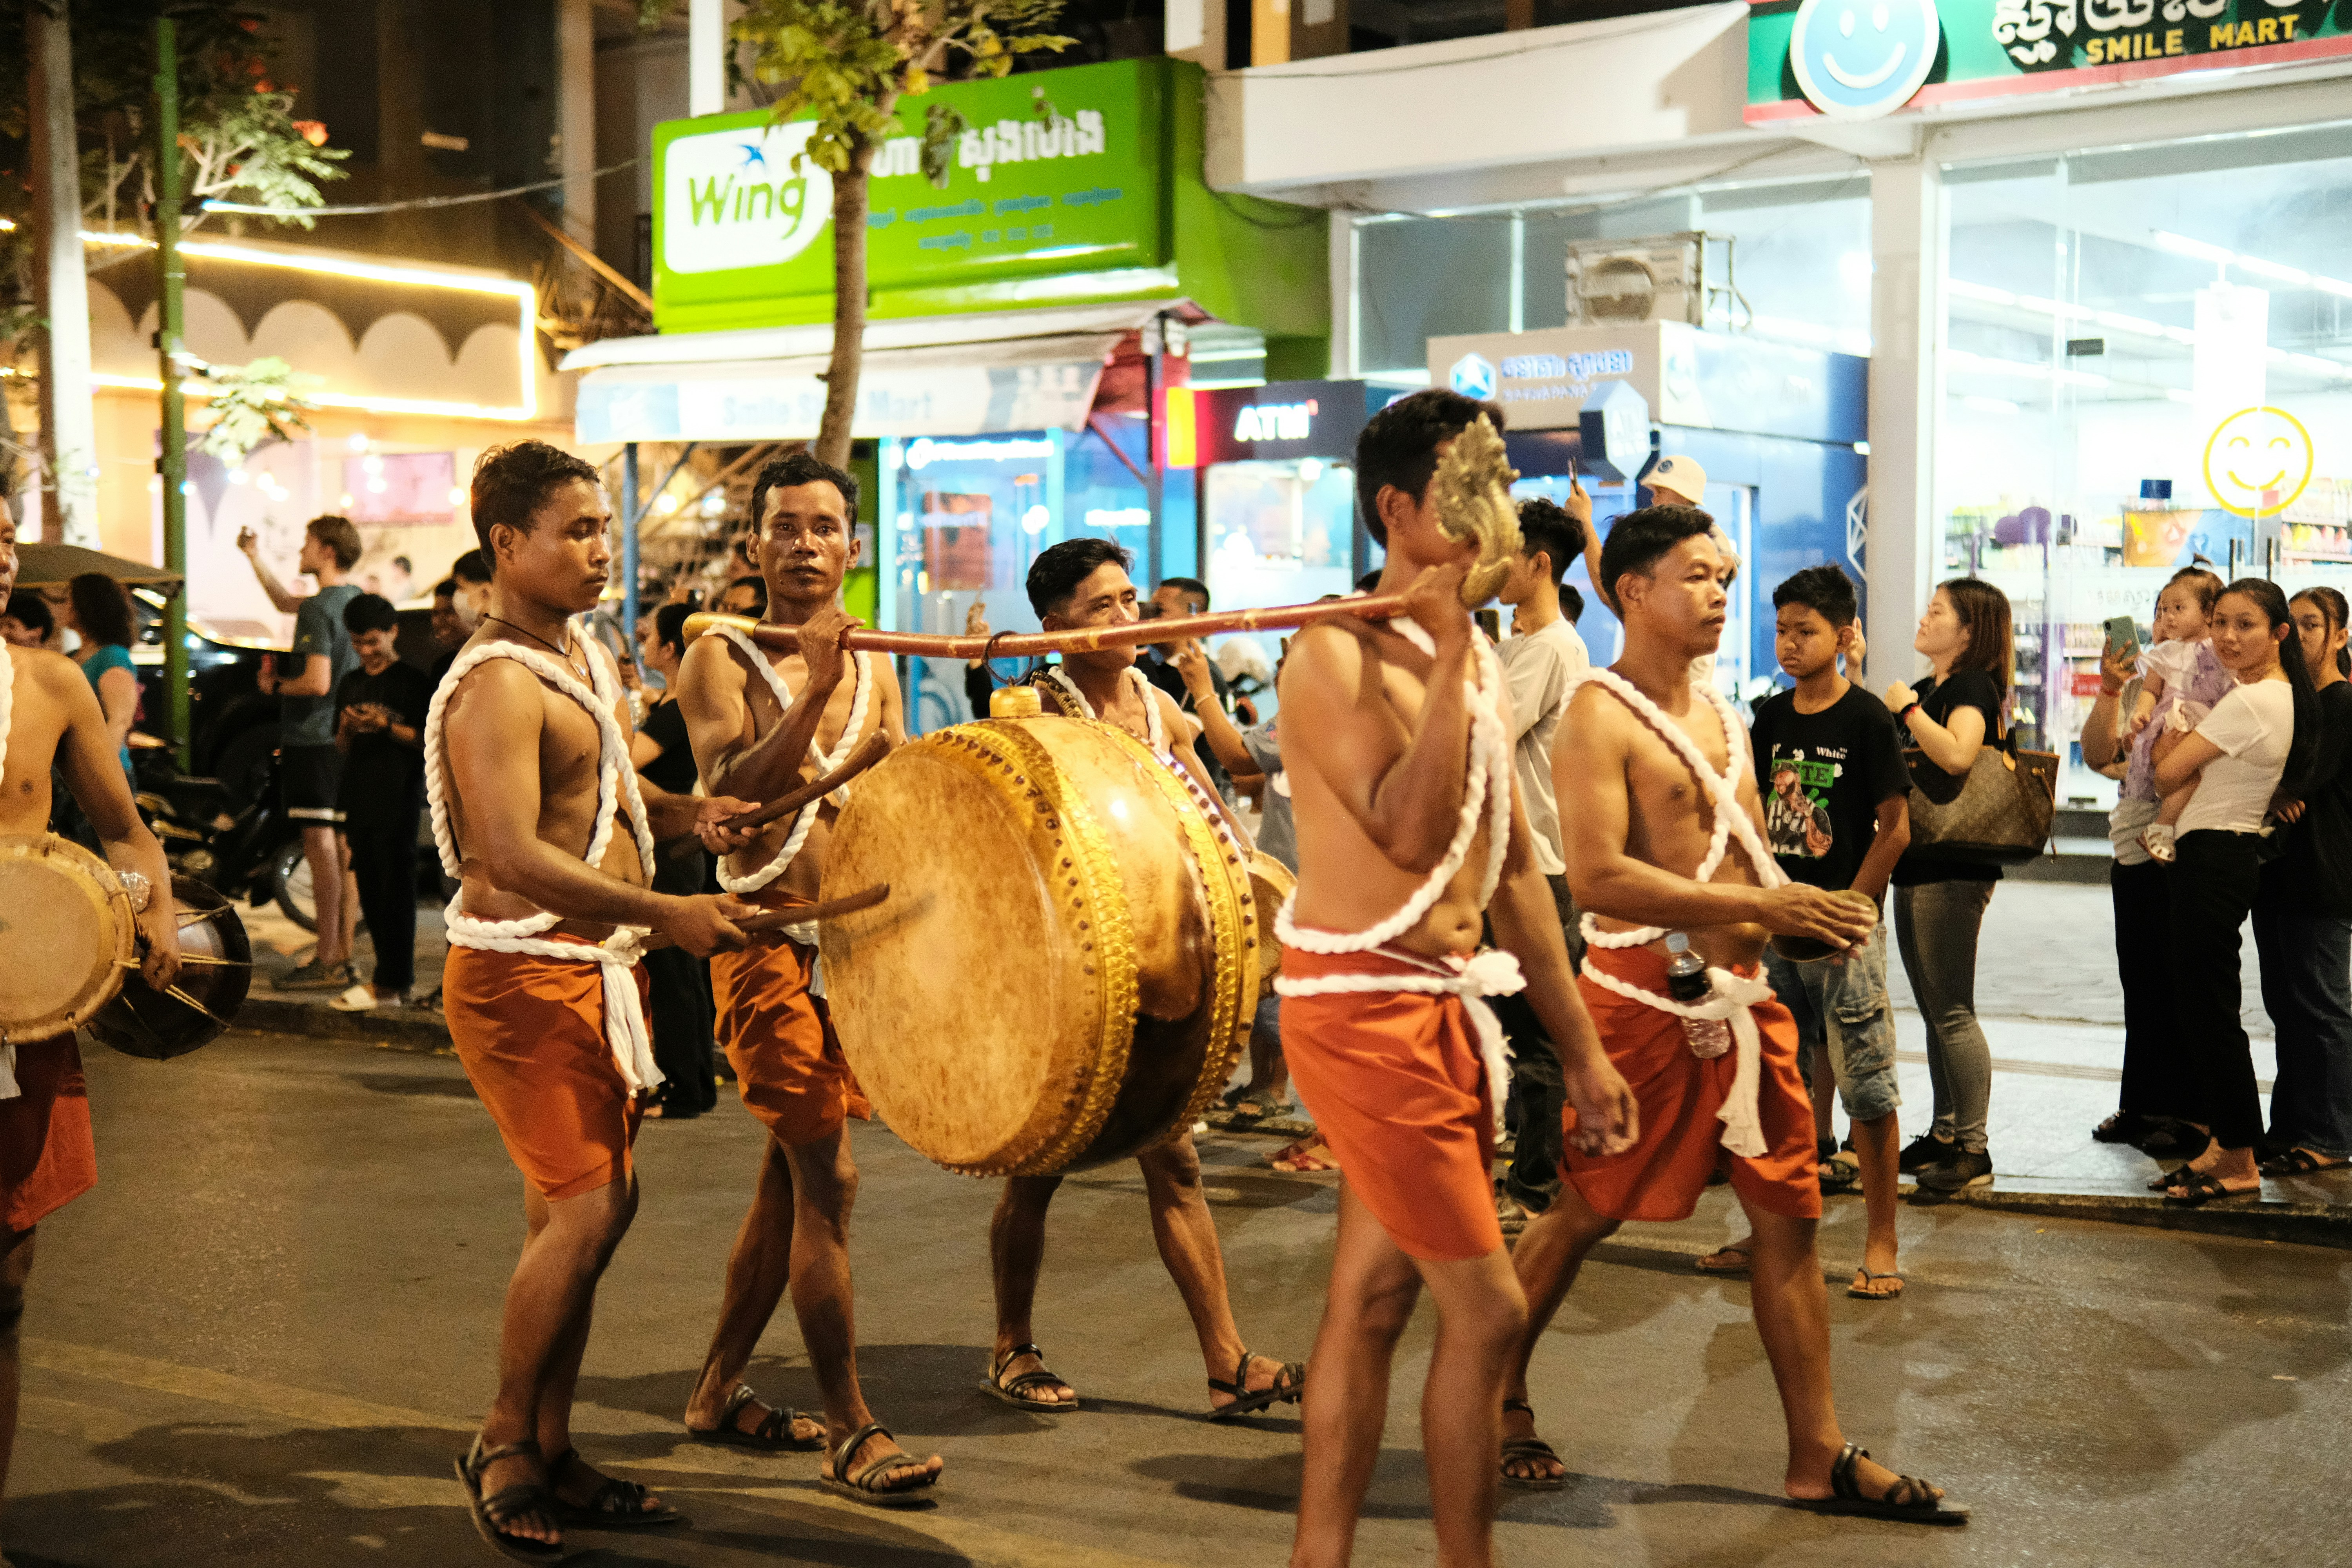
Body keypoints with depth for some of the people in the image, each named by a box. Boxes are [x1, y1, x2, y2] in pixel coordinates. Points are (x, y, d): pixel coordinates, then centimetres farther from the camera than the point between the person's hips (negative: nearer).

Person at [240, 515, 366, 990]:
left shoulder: (319, 609, -15)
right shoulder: (354, 599, 13)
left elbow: (317, 682, -24)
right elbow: (287, 603, 31)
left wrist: (275, 686, -7)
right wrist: (255, 557, 30)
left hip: (313, 738, -9)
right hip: (345, 738, 9)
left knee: (320, 845, -7)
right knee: (341, 848, 12)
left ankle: (329, 962, -6)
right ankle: (343, 955, 17)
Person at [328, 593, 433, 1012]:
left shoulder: (412, 681, -2)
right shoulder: (351, 685, 17)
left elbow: (427, 739, -6)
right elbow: (342, 748, 19)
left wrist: (386, 727, -18)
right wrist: (348, 729, -2)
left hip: (398, 800, -7)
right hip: (360, 800, 7)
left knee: (396, 890, -7)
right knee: (369, 891, 6)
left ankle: (390, 982, -7)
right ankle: (395, 980, 12)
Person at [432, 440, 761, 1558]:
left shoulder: (583, 656, 13)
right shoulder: (497, 684, -18)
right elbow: (511, 855, -28)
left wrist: (682, 815, 6)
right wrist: (664, 912, -31)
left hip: (597, 968, 9)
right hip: (523, 975, -9)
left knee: (585, 1208, 11)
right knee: (583, 1208, -11)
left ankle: (550, 1455, 21)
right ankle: (501, 1445, 7)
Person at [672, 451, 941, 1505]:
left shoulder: (875, 668, 12)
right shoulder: (722, 660, -5)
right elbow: (732, 796, -19)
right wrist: (812, 693, -27)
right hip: (769, 937, -6)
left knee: (791, 1177, 13)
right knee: (827, 1178, -10)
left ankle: (718, 1393, 27)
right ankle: (850, 1430, -3)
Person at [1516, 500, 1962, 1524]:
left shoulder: (1719, 713, 15)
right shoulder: (1600, 717, -11)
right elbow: (1598, 875, -24)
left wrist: (1813, 917, 4)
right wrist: (1761, 907, -24)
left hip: (1741, 993, 7)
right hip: (1645, 995, -7)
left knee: (1789, 1217, 7)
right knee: (1586, 1211, 5)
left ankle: (1818, 1460, 14)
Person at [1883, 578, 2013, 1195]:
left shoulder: (1973, 686, -11)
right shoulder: (1928, 688, 18)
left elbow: (1958, 754, -30)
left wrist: (1906, 706, -17)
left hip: (1955, 868, -10)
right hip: (1916, 864, 10)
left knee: (1952, 1011, -8)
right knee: (1934, 1010, 14)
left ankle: (1974, 1150, -4)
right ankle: (1944, 1134, 21)